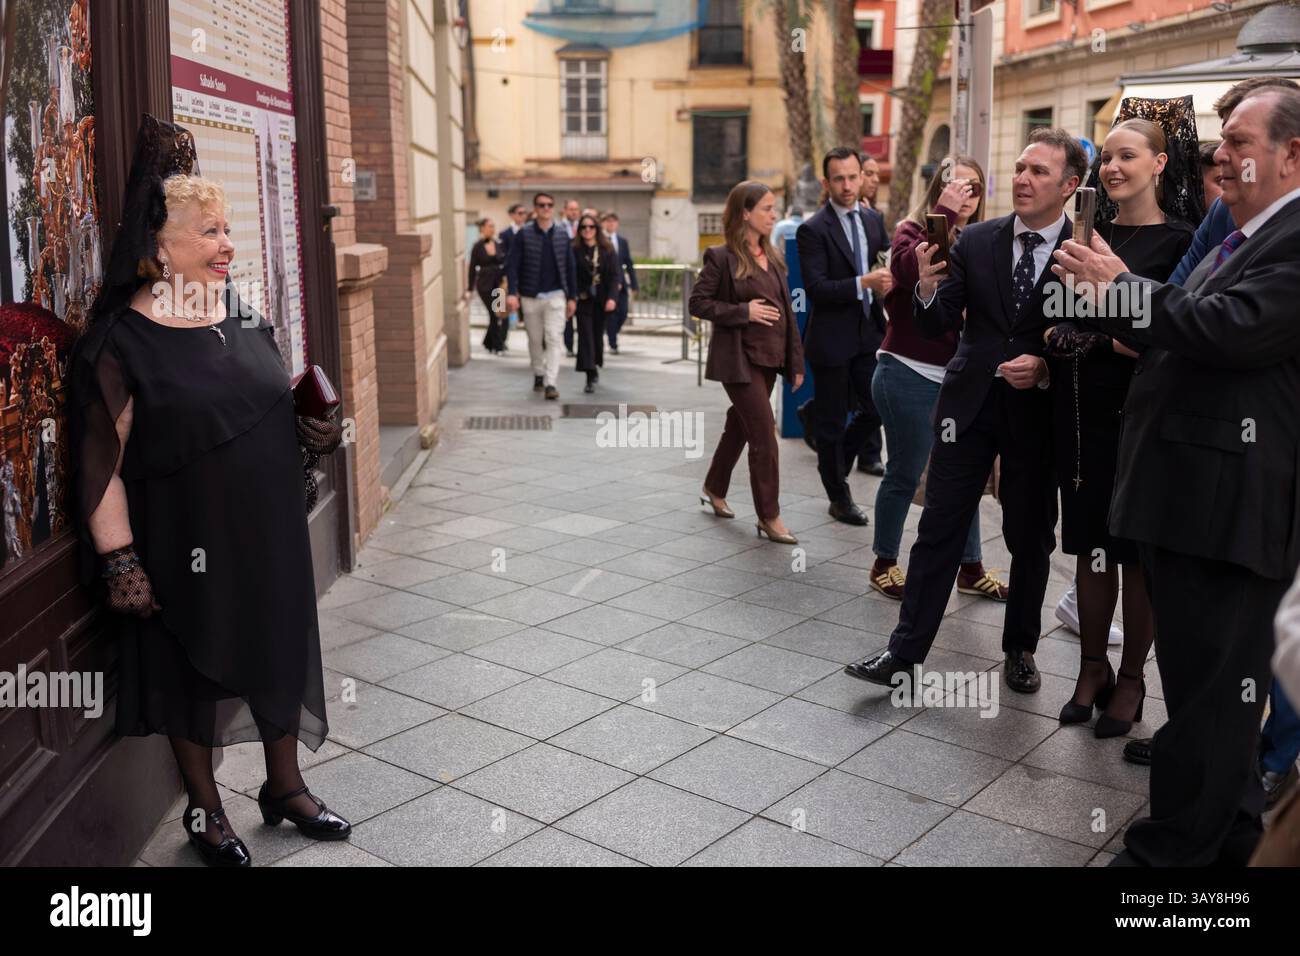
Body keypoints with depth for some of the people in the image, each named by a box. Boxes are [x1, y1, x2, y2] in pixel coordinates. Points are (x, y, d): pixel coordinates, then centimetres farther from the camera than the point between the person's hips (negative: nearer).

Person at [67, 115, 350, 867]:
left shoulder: (245, 317, 5)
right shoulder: (122, 342, -14)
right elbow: (101, 466, -16)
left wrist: (312, 433, -2)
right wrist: (120, 563, -19)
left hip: (270, 536, 6)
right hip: (185, 550, -5)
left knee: (281, 655, 17)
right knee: (193, 670, 12)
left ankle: (286, 787, 38)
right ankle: (205, 810, 33)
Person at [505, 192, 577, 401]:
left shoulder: (562, 235, 4)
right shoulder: (524, 235, -2)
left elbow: (569, 268, 7)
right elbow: (512, 264, -6)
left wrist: (572, 297, 4)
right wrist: (512, 292, -17)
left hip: (555, 296, 0)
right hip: (530, 296, 0)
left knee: (553, 339, -9)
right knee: (535, 339, 12)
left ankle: (550, 383, -11)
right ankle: (538, 374, 32)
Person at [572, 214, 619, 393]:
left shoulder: (607, 250, 2)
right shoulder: (575, 251, -3)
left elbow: (614, 275, -2)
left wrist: (611, 298, -13)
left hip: (602, 300, 2)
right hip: (583, 300, -2)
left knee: (598, 335, 12)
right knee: (586, 336, -8)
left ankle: (596, 366, 34)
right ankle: (591, 376, -10)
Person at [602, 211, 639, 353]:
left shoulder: (623, 242, 12)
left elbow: (629, 264, 12)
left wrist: (634, 284, 7)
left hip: (620, 283, 4)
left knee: (623, 313, -1)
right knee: (611, 314, -6)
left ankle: (611, 334, 25)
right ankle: (613, 344, 6)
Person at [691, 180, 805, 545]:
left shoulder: (772, 258, 10)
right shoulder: (722, 257, -9)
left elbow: (786, 310, 12)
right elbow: (698, 302, -10)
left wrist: (796, 360, 8)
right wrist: (744, 312, -18)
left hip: (769, 358, 7)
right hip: (739, 358, -7)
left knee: (740, 426, 18)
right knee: (764, 437, -8)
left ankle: (715, 490, 37)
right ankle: (769, 517, 1)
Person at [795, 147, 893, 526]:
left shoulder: (874, 220, 9)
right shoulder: (813, 230, -12)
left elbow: (887, 266, 18)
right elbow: (816, 288, -19)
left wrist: (888, 279, -3)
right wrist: (863, 283, -29)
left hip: (868, 334, 6)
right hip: (832, 338, -6)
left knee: (876, 409, 8)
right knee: (832, 420, 6)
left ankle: (834, 462, 34)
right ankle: (839, 498, 21)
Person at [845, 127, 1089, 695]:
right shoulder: (976, 242, 1)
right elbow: (937, 327, -1)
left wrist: (1045, 368, -19)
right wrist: (927, 288, -21)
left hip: (1039, 409, -1)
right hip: (970, 402, 1)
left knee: (1031, 536, 11)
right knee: (939, 528, 2)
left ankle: (1020, 649, 29)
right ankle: (905, 652, 8)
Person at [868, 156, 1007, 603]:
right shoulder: (913, 229, -4)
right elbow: (911, 269, -27)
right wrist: (944, 213, -23)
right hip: (910, 375, -5)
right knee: (905, 474, 3)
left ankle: (970, 567, 23)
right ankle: (884, 564, 19)